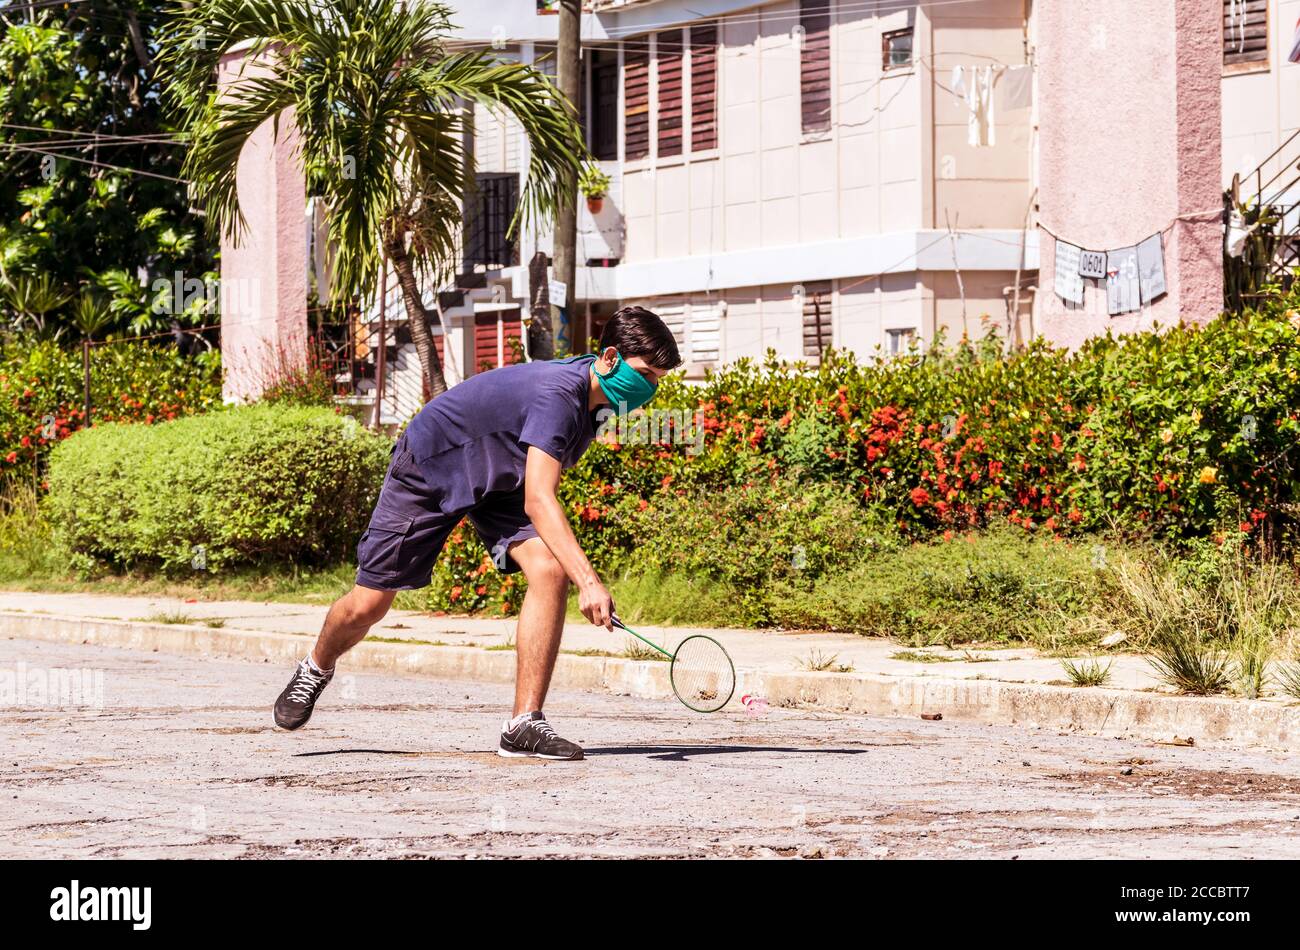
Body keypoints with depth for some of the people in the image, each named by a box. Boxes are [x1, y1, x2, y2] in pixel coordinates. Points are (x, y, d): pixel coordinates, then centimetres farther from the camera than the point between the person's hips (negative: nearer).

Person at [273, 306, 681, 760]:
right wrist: (588, 582, -53)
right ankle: (317, 668, 39)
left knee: (549, 570, -21)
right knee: (368, 605, 3)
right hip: (428, 467, -6)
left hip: (499, 480, 6)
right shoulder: (557, 395, -37)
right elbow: (538, 501, -45)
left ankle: (524, 723, -19)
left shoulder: (595, 391, -10)